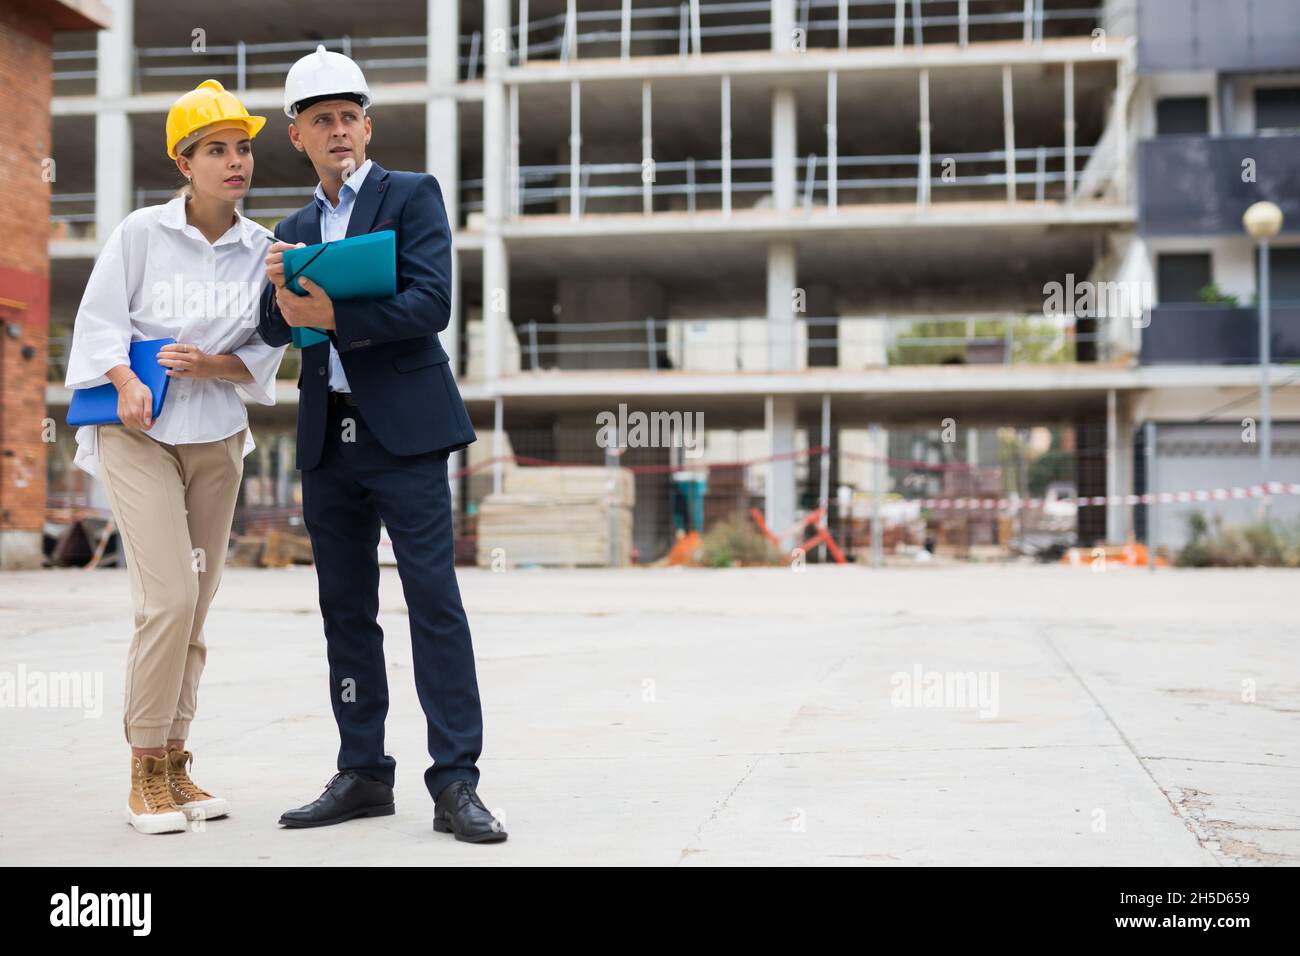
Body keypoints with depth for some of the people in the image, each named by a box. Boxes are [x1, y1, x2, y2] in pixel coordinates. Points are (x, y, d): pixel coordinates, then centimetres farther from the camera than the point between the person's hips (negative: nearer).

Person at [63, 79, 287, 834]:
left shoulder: (261, 248, 3)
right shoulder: (142, 232, -4)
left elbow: (266, 352, 4)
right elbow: (100, 318, -4)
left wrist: (213, 365, -13)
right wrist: (126, 383, -19)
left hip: (217, 438, 4)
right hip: (138, 434, -4)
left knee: (195, 608, 6)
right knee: (170, 597, -14)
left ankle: (175, 761, 18)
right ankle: (146, 769, -1)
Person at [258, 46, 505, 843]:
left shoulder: (413, 195, 1)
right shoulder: (297, 227, 18)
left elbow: (431, 304, -12)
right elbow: (278, 331, 11)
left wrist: (335, 317, -18)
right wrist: (278, 288, -9)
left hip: (404, 429, -6)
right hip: (328, 439, 6)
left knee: (435, 599, -8)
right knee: (346, 609, 9)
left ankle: (456, 783, -5)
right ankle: (363, 774, 17)